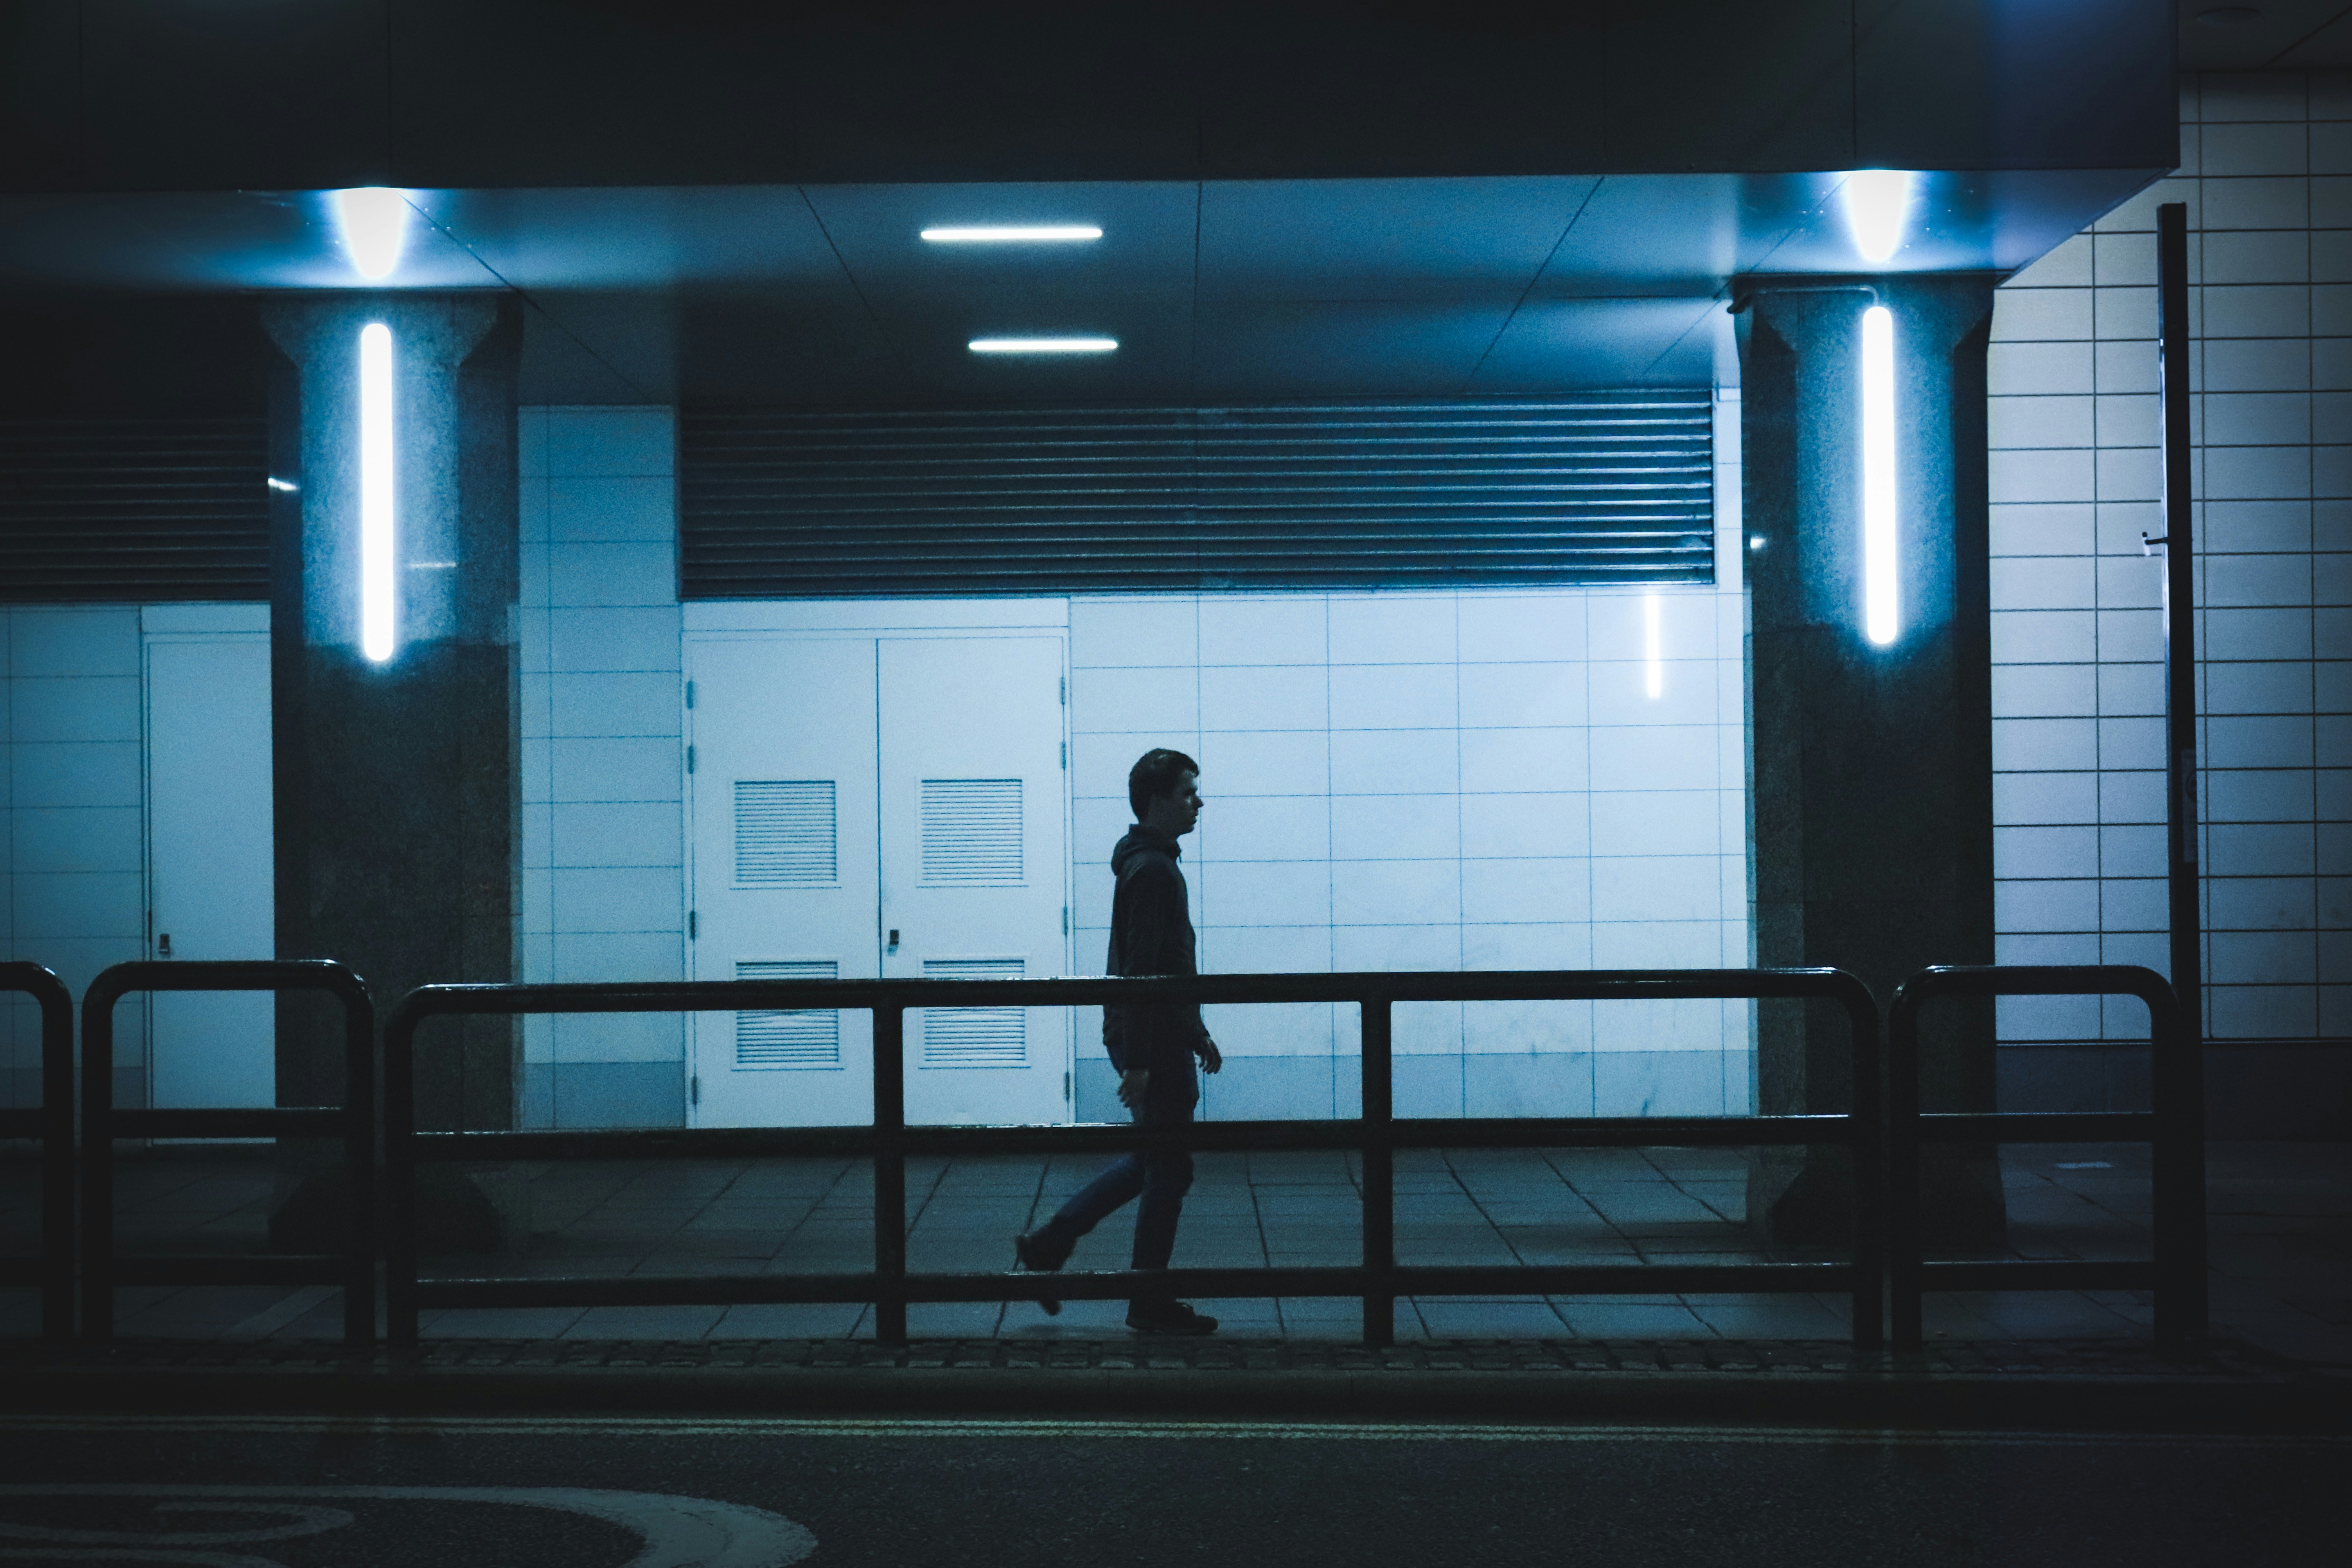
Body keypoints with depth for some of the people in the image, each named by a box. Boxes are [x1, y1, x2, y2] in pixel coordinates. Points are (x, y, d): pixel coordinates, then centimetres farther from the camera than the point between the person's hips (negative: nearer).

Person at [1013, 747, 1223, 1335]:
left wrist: (1197, 1034, 25)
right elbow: (1140, 972, -23)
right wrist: (1138, 1062, -25)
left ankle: (1048, 1244, 19)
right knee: (1168, 1170, -1)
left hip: (1159, 1039, 10)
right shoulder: (1151, 871, -18)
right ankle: (1150, 1307, 9)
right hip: (1151, 1046, -10)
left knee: (1151, 1162, 18)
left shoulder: (1153, 864, 15)